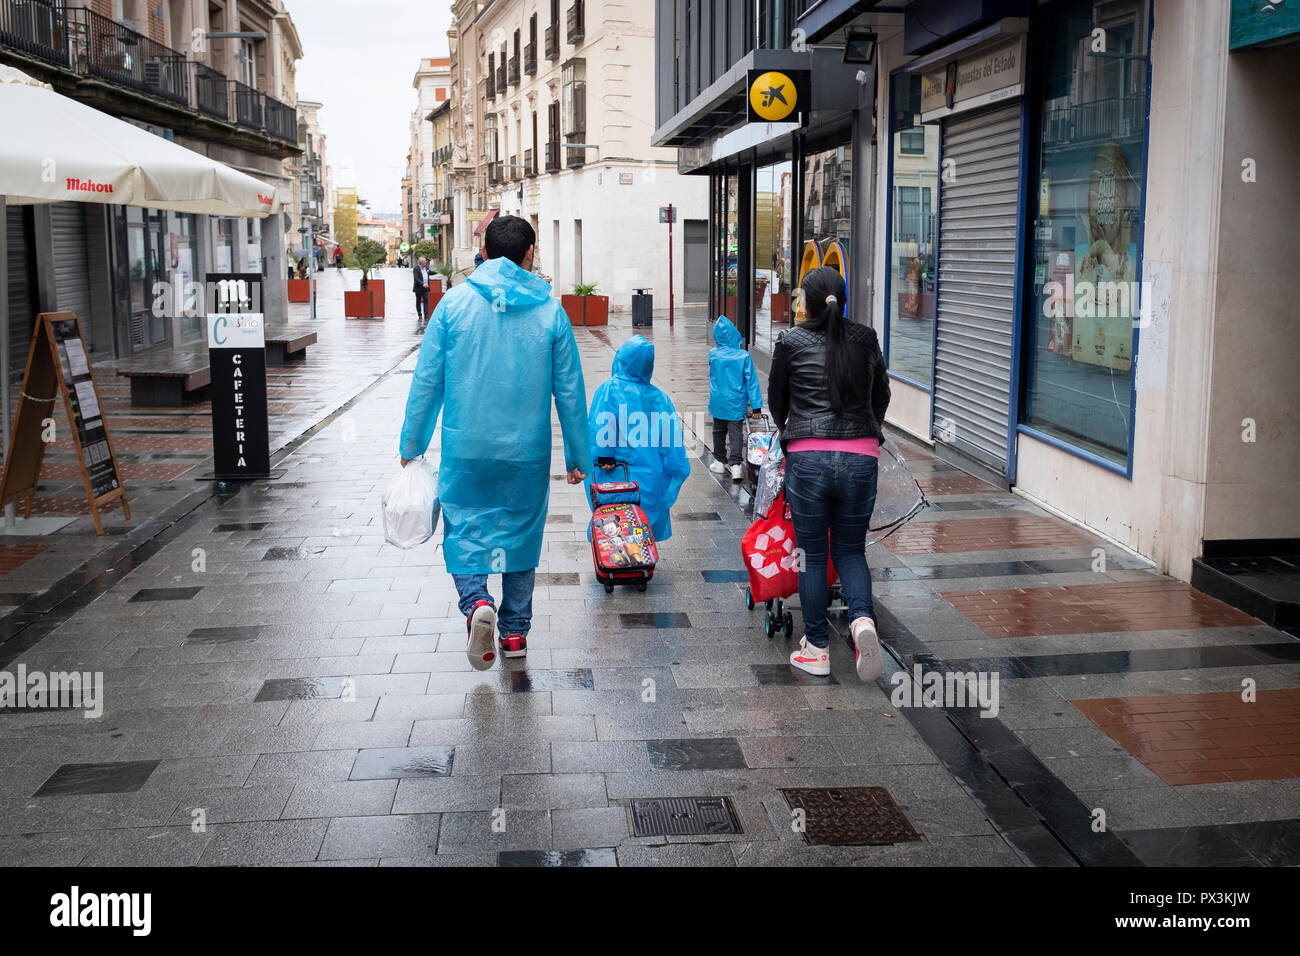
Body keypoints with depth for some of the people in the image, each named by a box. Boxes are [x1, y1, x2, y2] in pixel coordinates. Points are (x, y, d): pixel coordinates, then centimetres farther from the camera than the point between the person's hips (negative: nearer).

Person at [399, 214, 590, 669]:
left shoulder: (454, 302, -4)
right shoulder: (550, 310, -2)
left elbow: (426, 380, -3)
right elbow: (570, 391, 1)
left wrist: (412, 444, 7)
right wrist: (578, 457, 10)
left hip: (466, 448, -1)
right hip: (527, 450, 1)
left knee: (463, 529, 11)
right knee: (521, 531, 15)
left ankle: (476, 602, -15)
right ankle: (515, 630, 22)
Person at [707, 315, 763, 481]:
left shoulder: (713, 354, -7)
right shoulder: (744, 356, -11)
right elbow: (752, 382, -9)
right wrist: (756, 406, -5)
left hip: (718, 402, 1)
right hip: (737, 403, -1)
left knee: (719, 431, 18)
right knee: (735, 432, 3)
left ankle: (720, 462, 28)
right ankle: (736, 464, -9)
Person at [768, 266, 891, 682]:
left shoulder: (791, 342, 0)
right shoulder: (866, 339, 7)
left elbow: (776, 397, 13)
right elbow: (881, 395, 18)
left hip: (808, 458, -2)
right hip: (861, 458, 2)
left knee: (812, 554, 10)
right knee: (850, 550, 15)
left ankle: (817, 648, 16)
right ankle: (862, 617, -11)